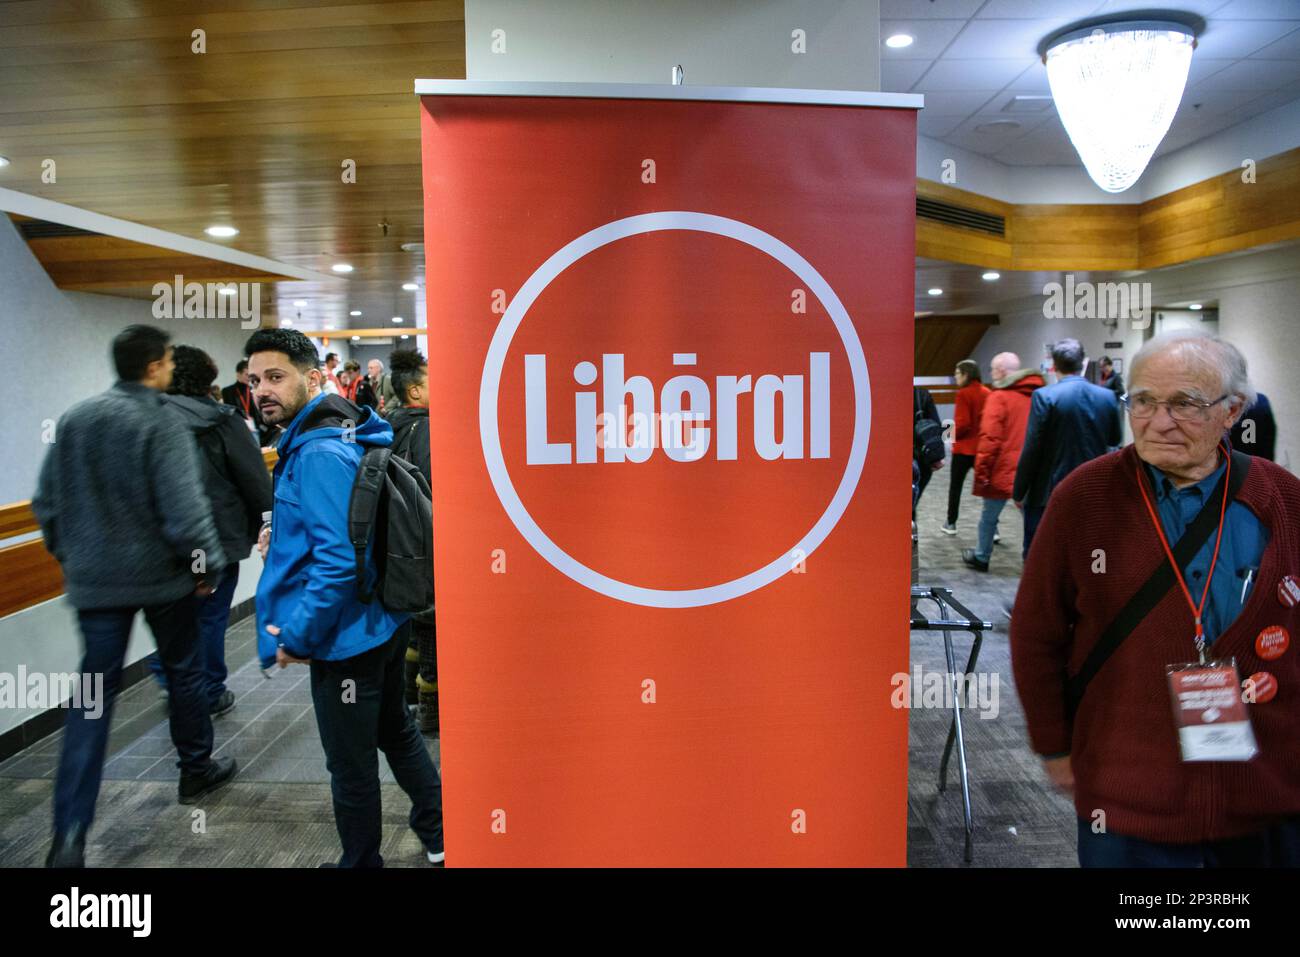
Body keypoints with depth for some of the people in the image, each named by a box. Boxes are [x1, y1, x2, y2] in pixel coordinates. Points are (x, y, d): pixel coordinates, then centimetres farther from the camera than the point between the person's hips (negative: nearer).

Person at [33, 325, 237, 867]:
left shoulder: (73, 420, 5)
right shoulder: (161, 425, -15)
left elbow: (47, 502, 9)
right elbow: (184, 510, -21)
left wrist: (71, 556, 20)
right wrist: (208, 564, -8)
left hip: (94, 579, 5)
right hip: (161, 576, -5)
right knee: (182, 671, 16)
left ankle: (70, 834, 1)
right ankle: (197, 769, 34)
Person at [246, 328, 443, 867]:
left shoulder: (320, 453, -23)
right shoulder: (343, 434, 8)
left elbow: (338, 560, -28)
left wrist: (296, 638, -20)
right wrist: (286, 535, 11)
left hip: (346, 638, -10)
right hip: (382, 624, 10)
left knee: (351, 765, 8)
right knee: (395, 728, 26)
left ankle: (361, 860, 28)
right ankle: (438, 833, 43)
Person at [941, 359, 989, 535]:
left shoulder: (964, 393, -14)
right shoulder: (987, 393, 3)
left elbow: (962, 423, -19)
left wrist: (953, 434, -2)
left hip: (964, 448, -5)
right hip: (983, 447, 5)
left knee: (955, 485, 11)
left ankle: (951, 523, 18)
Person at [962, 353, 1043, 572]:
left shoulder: (999, 397, -11)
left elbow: (990, 438, -16)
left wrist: (981, 471, -11)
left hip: (1003, 470, -5)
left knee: (989, 517, 12)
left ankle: (981, 557, 27)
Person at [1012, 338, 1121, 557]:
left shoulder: (1045, 396, -13)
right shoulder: (1107, 396, 1)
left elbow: (1031, 450, -14)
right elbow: (1115, 440, 16)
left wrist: (1019, 492, -4)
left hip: (1049, 494, -4)